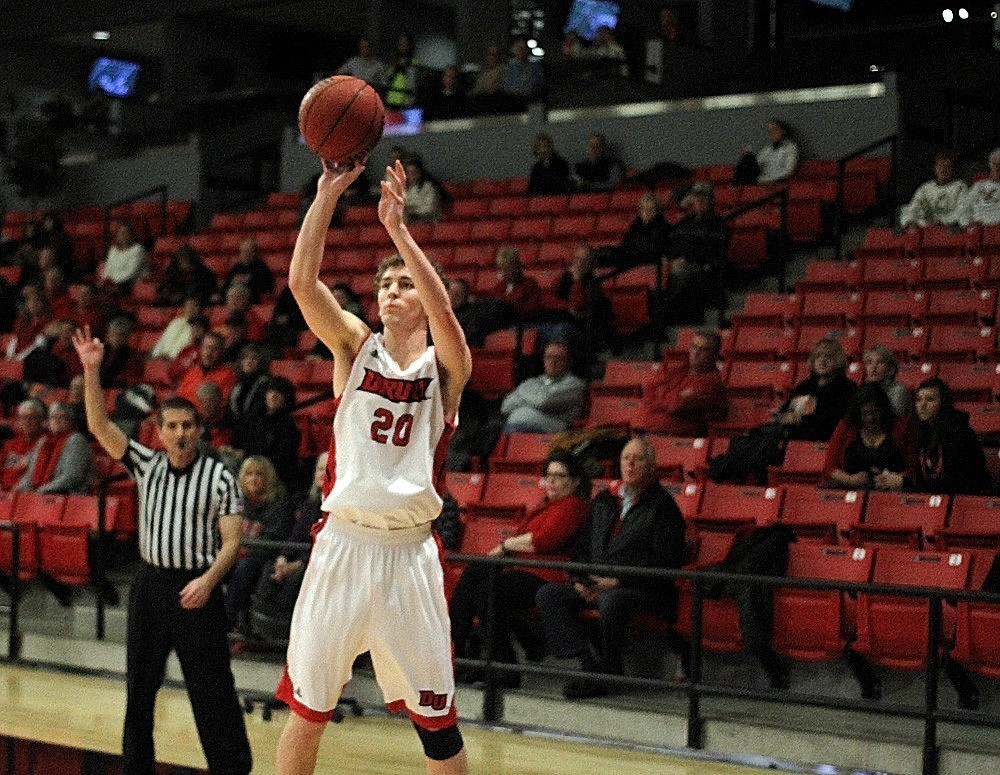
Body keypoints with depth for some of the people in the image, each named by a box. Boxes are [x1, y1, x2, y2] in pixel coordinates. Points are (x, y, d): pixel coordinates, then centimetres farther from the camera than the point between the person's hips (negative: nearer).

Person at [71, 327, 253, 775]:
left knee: (211, 687, -4)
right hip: (150, 583, 4)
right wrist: (91, 370, -12)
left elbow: (231, 541, -7)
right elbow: (99, 425, -2)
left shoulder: (219, 478, -4)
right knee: (139, 683, 11)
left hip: (196, 589, -4)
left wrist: (208, 580, -23)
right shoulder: (146, 466, 6)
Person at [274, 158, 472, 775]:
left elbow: (444, 311, -20)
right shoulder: (356, 347, 8)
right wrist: (329, 193, -15)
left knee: (436, 719, 6)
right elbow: (302, 280, -7)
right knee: (307, 710, 6)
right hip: (342, 544, 1)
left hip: (408, 552, -1)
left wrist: (397, 228, -26)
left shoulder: (446, 367, 2)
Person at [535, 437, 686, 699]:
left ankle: (608, 674, -21)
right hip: (595, 584, 7)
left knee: (610, 600, -40)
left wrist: (618, 581, -16)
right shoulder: (604, 500, 20)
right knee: (548, 594, -13)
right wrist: (580, 580, 3)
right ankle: (590, 664, -25)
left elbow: (665, 562, -11)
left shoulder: (662, 506, -1)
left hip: (643, 589, -7)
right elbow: (583, 545, 24)